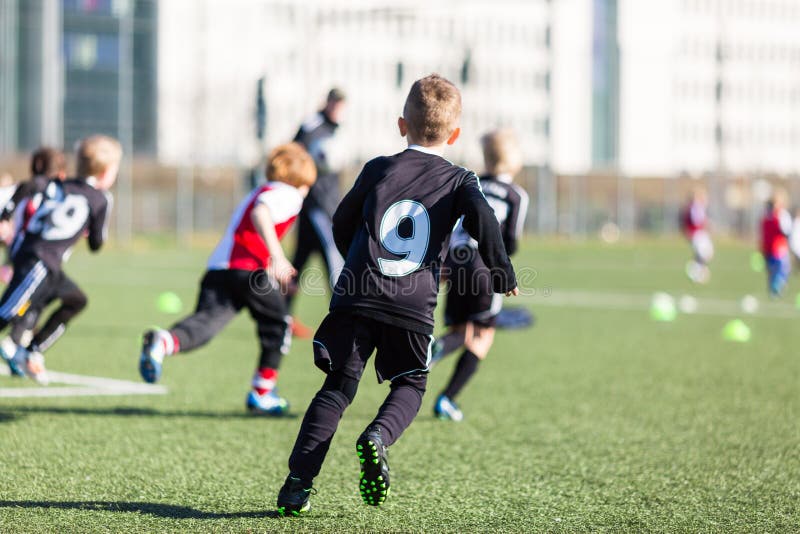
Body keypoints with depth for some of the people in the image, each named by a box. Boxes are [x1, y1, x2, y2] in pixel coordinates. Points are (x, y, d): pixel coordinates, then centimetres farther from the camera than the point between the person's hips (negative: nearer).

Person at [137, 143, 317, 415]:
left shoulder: (260, 191, 33)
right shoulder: (288, 195, 6)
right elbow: (260, 214, -14)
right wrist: (277, 255, -24)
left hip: (217, 269, 6)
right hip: (249, 269, -6)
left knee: (206, 321, -13)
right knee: (277, 324, 16)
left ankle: (163, 342, -45)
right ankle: (262, 394, 20)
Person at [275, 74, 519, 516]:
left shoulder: (378, 169, 12)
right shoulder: (459, 180, 6)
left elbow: (342, 223, 19)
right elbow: (483, 221, -11)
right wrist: (503, 277, 1)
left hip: (356, 299, 1)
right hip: (413, 310, -1)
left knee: (338, 387, 7)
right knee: (409, 387, 17)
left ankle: (298, 482, -2)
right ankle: (378, 436, -14)